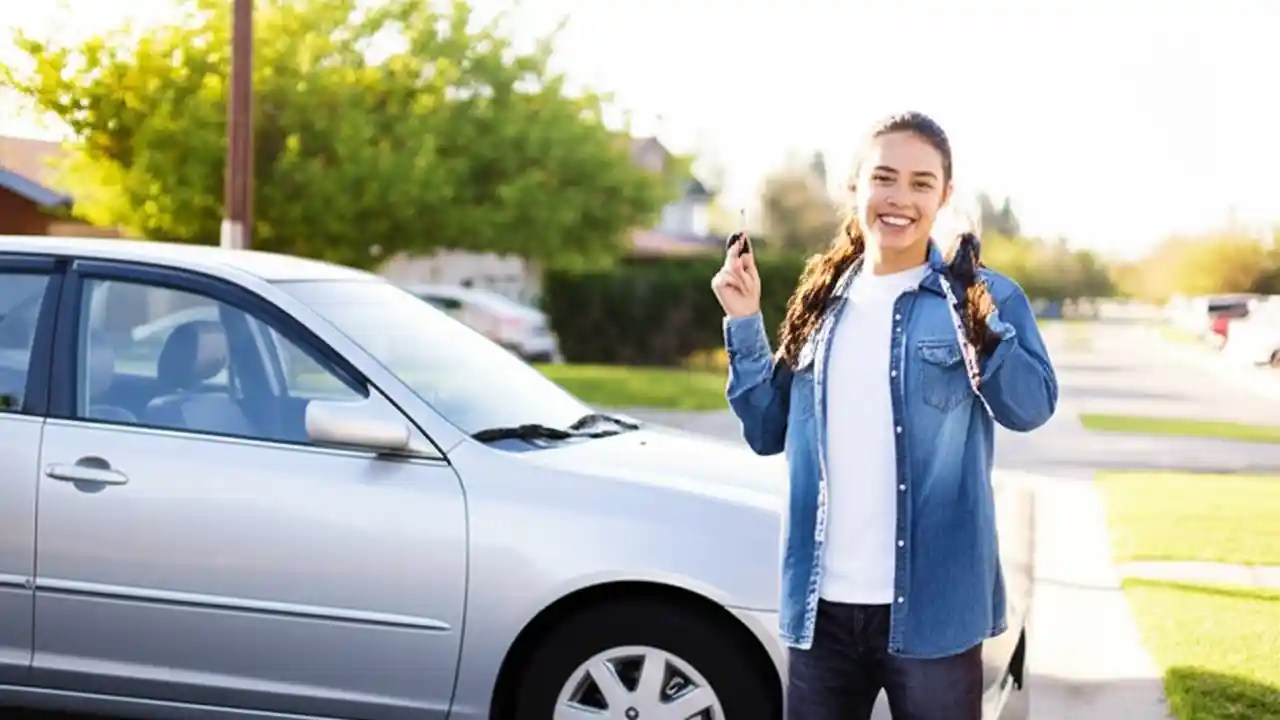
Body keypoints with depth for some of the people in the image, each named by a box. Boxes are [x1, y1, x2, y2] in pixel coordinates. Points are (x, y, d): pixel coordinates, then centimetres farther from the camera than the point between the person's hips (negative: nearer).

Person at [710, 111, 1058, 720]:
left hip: (930, 604, -4)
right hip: (822, 603, 4)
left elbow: (1031, 407, -18)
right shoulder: (822, 301, 9)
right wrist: (744, 324, 2)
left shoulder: (984, 296, -4)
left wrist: (981, 330, -32)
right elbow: (768, 432, 12)